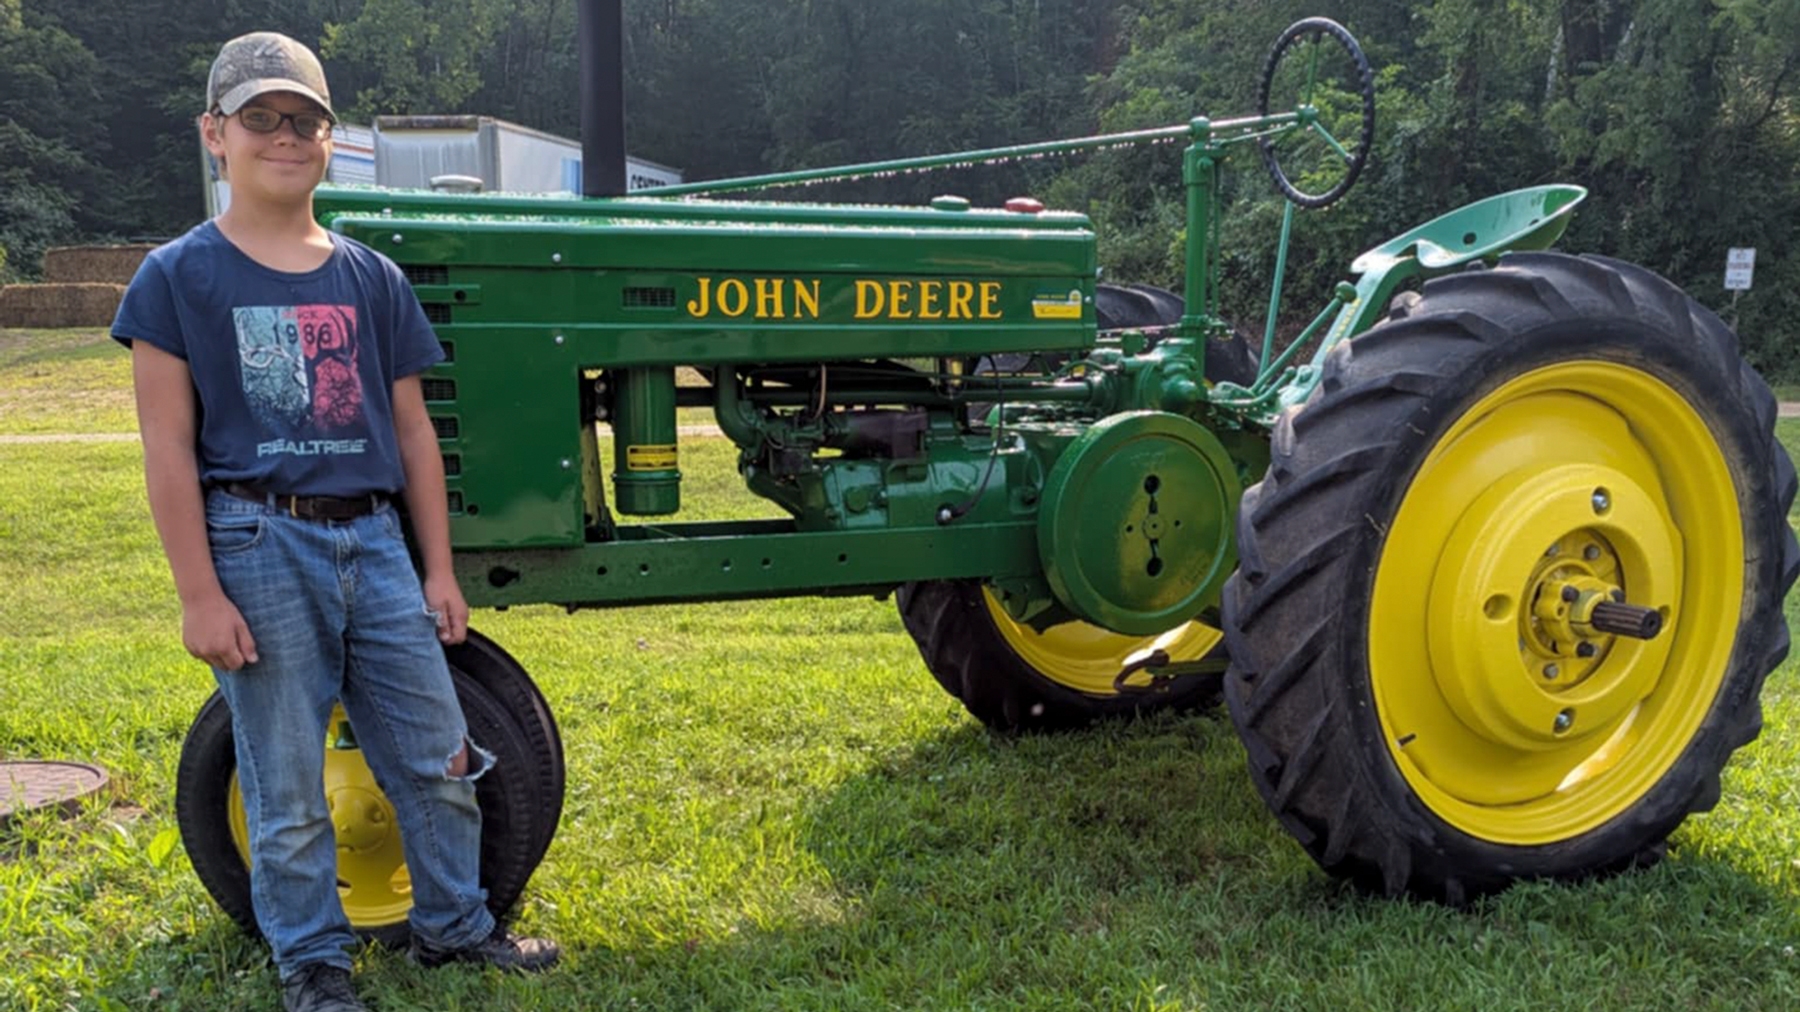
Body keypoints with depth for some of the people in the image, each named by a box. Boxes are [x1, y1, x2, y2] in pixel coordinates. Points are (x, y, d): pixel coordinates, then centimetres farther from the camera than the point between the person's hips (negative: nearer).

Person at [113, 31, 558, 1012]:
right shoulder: (178, 277, -2)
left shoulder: (371, 278, 8)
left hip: (371, 540, 4)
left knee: (437, 762, 10)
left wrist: (439, 568, 8)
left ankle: (452, 922, 30)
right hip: (257, 546, -3)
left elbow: (412, 431, 10)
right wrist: (199, 594, -10)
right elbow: (169, 449, -5)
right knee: (287, 790, 6)